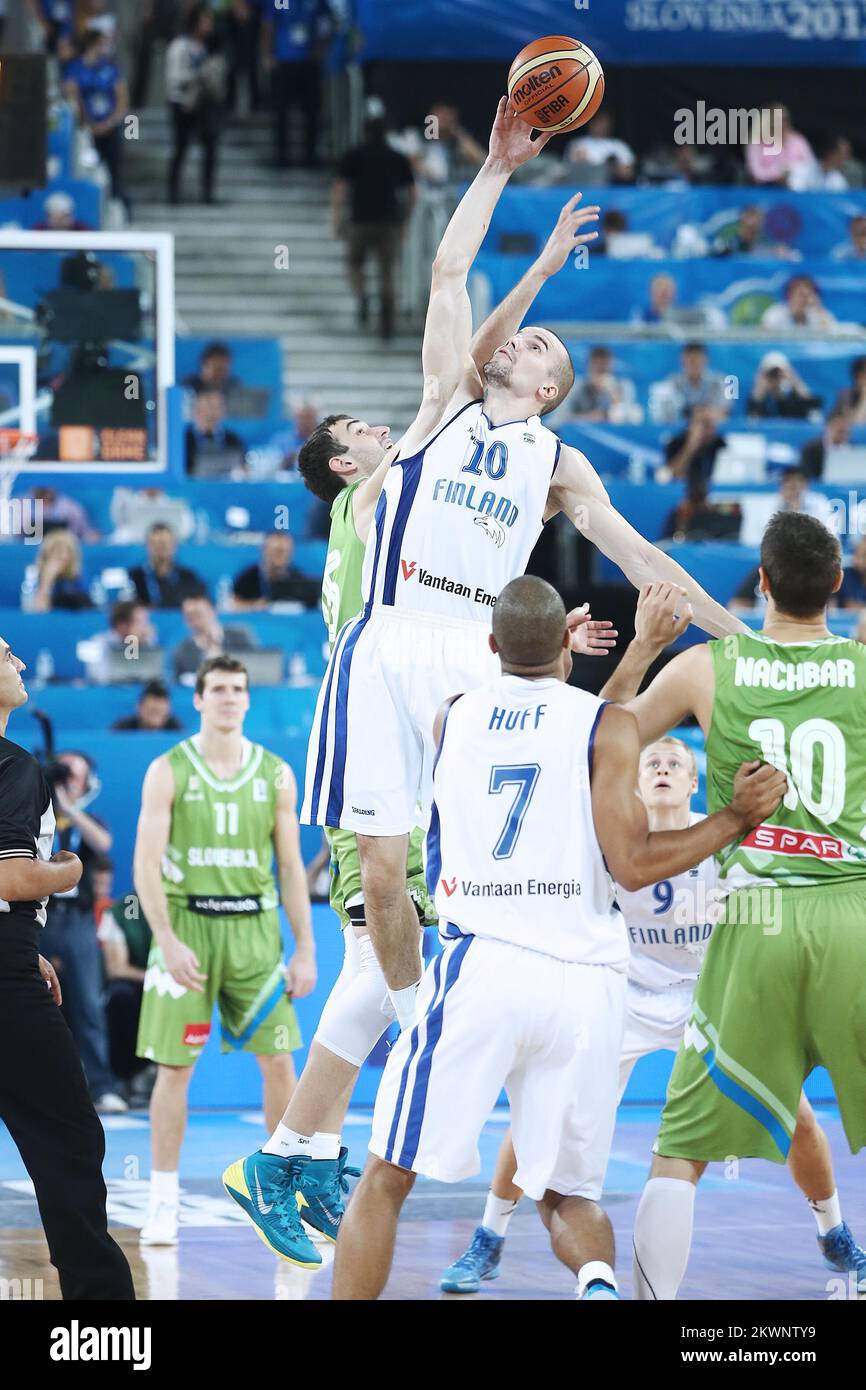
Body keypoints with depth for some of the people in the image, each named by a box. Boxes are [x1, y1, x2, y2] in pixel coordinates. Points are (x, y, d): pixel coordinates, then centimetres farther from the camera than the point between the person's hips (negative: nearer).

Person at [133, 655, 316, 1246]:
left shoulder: (275, 774, 7)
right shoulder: (168, 771, -1)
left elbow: (291, 867, 9)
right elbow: (147, 865, -6)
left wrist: (306, 950, 3)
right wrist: (168, 941, -17)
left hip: (255, 927, 2)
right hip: (187, 923, -2)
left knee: (279, 1062, 0)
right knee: (175, 1066, -2)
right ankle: (164, 1202, 5)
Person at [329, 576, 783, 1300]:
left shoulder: (452, 717, 11)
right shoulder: (608, 726, 1)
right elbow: (631, 864, -6)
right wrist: (737, 818, 6)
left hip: (480, 969, 0)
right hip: (585, 986, 0)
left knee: (386, 1180, 7)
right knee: (568, 1196, 13)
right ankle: (599, 1283, -20)